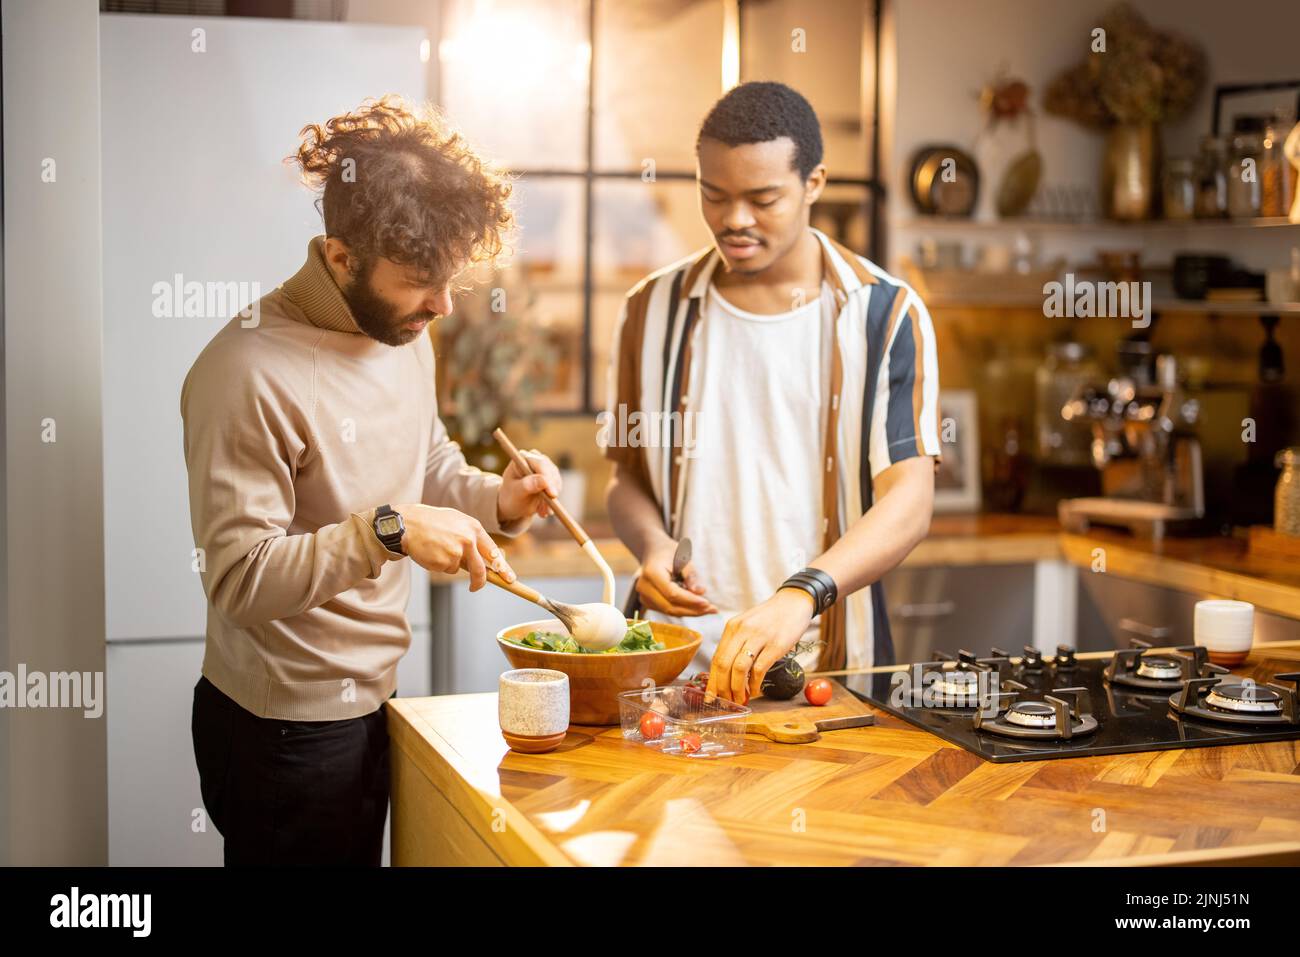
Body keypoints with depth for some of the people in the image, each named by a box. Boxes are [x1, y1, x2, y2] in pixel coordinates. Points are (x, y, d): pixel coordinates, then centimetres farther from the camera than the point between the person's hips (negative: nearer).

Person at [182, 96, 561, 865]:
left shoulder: (404, 335, 4)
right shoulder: (250, 373, -23)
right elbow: (240, 577, -24)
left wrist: (498, 500, -3)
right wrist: (387, 530, -34)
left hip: (367, 702, 8)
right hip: (283, 734, -8)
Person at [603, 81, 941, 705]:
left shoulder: (886, 315, 1)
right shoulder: (654, 309, 10)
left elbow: (909, 502, -8)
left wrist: (800, 594, -24)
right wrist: (651, 546, -4)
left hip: (826, 657, -2)